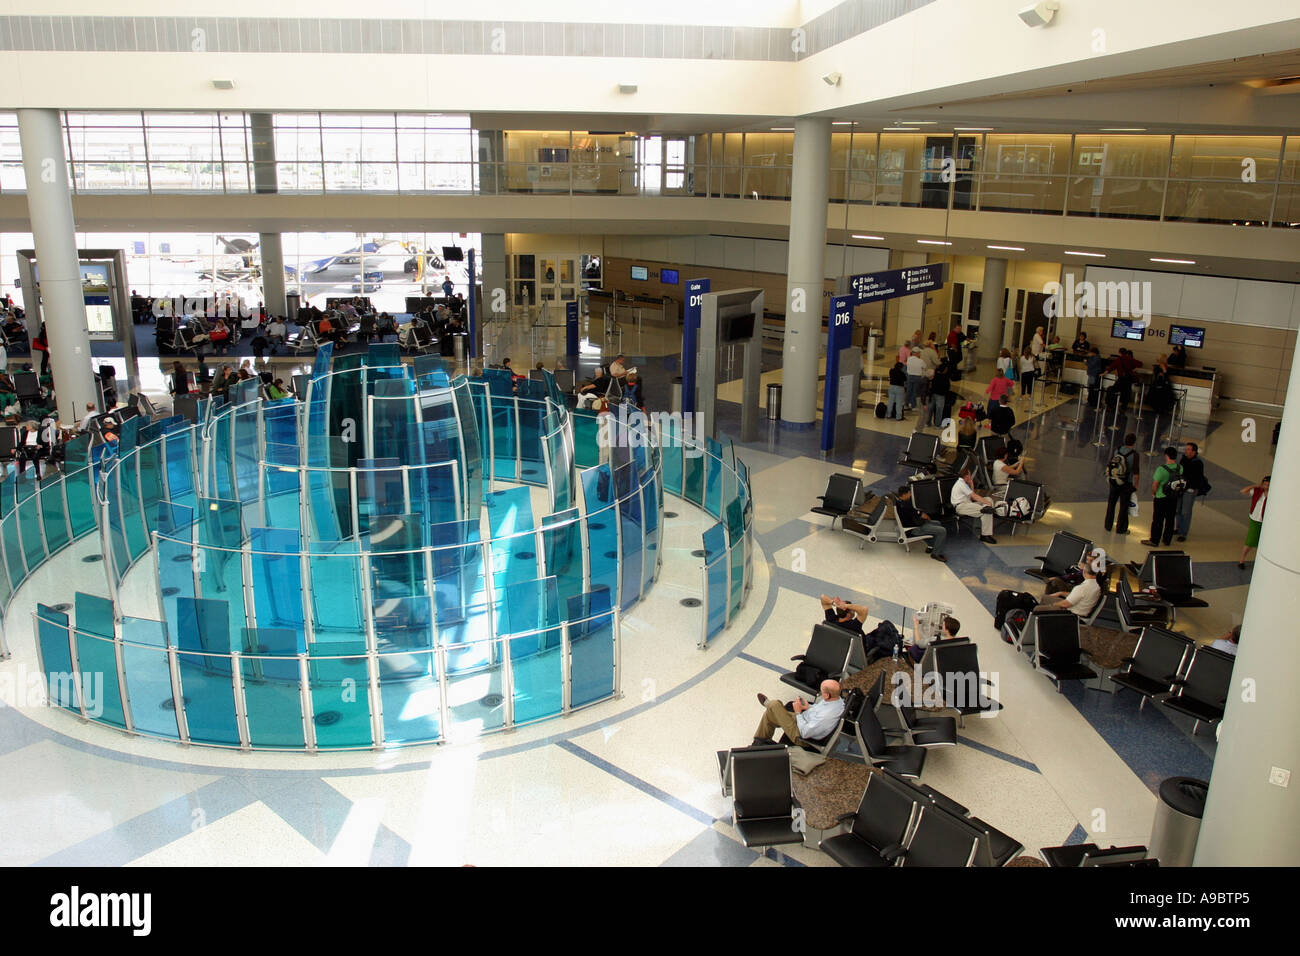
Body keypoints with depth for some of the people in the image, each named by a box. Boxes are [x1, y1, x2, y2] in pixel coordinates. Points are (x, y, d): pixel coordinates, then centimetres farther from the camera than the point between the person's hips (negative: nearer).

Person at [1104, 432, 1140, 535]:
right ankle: (1121, 528, 15)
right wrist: (1135, 485, -4)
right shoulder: (1134, 454, -14)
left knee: (1111, 504, 15)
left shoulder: (1116, 451, -2)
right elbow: (1135, 473, -14)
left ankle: (1108, 525, 23)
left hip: (1113, 482, 3)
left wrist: (1108, 480, 14)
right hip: (1126, 484, -3)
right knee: (1123, 507, 8)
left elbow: (1108, 467, 4)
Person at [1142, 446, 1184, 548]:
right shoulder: (1180, 468, -7)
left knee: (1157, 520, 5)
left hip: (1161, 498, -5)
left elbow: (1155, 484, -18)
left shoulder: (1161, 469, -23)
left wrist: (1153, 493, 1)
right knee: (1170, 520, 16)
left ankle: (1154, 541, 13)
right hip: (1174, 498, 5)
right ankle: (1167, 540, 27)